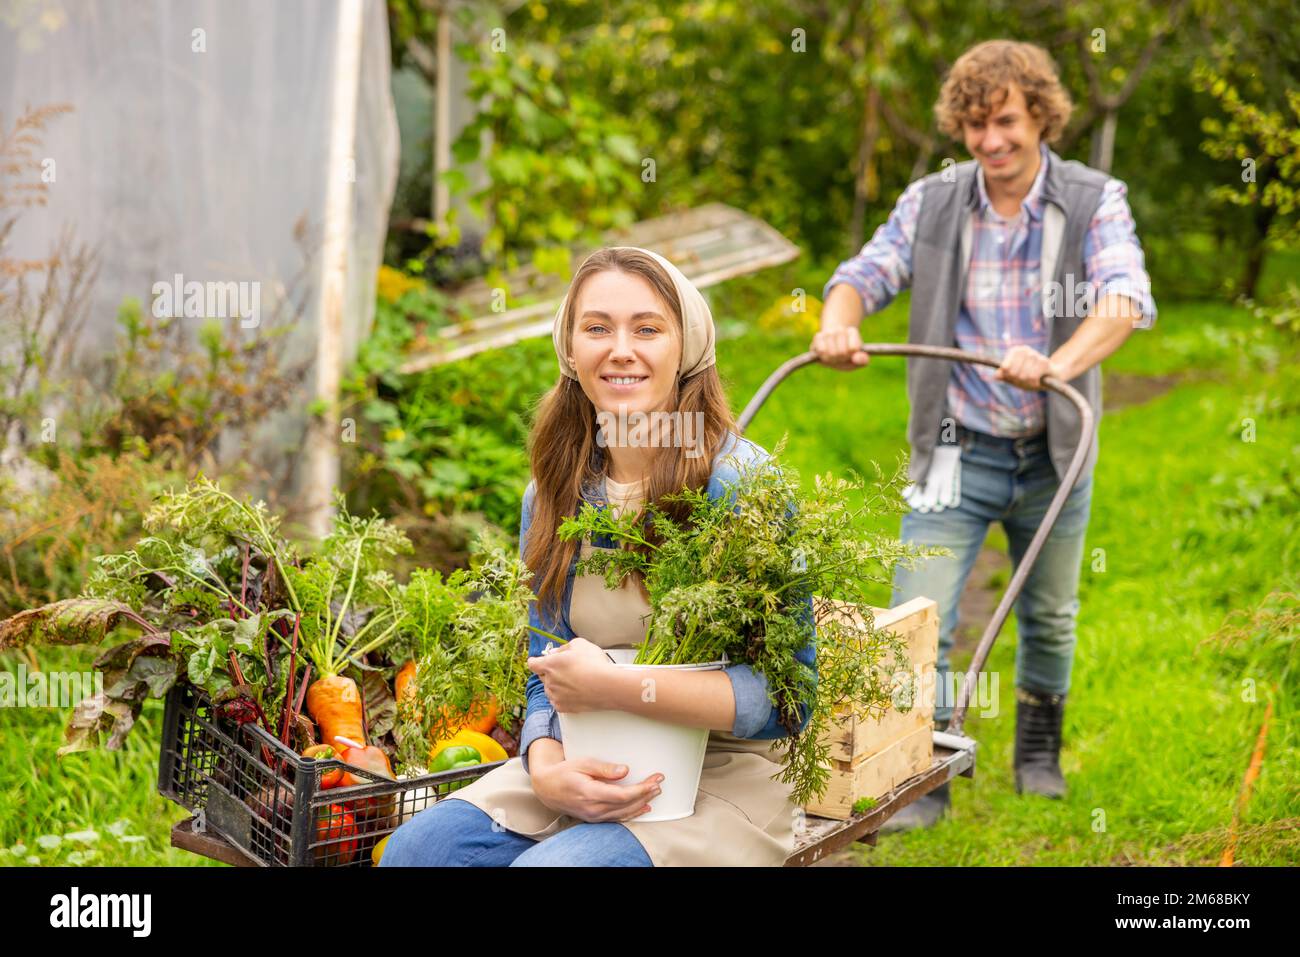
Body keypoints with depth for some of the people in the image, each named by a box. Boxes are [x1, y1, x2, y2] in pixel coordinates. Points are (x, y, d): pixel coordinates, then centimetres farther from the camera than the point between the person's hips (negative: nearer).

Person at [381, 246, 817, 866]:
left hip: (723, 780, -5)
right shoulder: (553, 496, 5)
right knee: (414, 848, -16)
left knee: (549, 865, -28)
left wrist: (615, 687, -23)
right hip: (595, 770, 5)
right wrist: (547, 767, -14)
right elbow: (549, 680, 9)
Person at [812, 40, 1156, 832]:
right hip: (958, 453, 0)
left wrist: (1061, 363, -43)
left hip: (1054, 454, 0)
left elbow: (1127, 298, -24)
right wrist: (838, 322, -32)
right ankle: (923, 783, 2)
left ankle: (1040, 754, 39)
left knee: (1050, 618, 16)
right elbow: (868, 271, -7)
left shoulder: (1095, 202, -8)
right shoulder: (932, 203, -1)